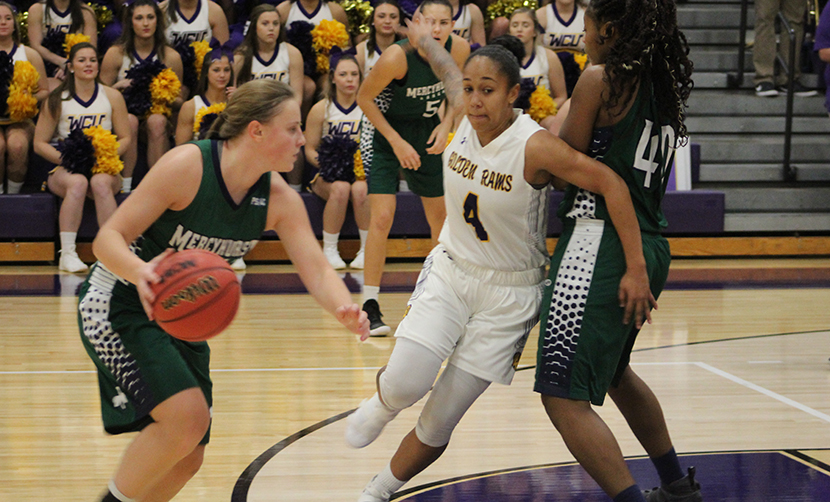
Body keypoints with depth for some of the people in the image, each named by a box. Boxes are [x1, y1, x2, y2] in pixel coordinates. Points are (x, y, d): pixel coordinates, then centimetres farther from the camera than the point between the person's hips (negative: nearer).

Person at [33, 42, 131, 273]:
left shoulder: (112, 97, 7)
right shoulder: (57, 100, 3)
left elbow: (125, 138, 7)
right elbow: (40, 144, 2)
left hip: (103, 168, 1)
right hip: (64, 169, -1)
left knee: (101, 182, -35)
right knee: (77, 183, -36)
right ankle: (67, 254, -37)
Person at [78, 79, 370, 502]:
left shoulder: (280, 201, -7)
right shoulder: (187, 166, -25)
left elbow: (316, 270, -14)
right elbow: (108, 238, -25)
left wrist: (345, 309, -37)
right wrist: (141, 273, -47)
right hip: (118, 305, -7)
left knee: (186, 460, 7)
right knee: (187, 418, -25)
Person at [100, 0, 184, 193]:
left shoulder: (171, 57, 1)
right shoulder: (116, 54, -2)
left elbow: (179, 101, 10)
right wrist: (120, 86, -18)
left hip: (157, 112, 1)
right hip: (122, 113, -1)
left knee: (157, 121, -33)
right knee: (130, 120, -34)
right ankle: (125, 185, -30)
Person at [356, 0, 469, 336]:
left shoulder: (459, 50, -16)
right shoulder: (397, 57, -29)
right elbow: (364, 98, -16)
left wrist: (446, 125, -12)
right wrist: (396, 142, -17)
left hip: (427, 134, 5)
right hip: (388, 134, -5)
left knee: (441, 217, 12)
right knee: (381, 218, -14)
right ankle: (370, 306, -6)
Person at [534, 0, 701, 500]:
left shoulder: (600, 80, -10)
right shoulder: (665, 87, 12)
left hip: (602, 238, -9)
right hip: (650, 247, 9)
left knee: (564, 396, -10)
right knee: (613, 370, 32)